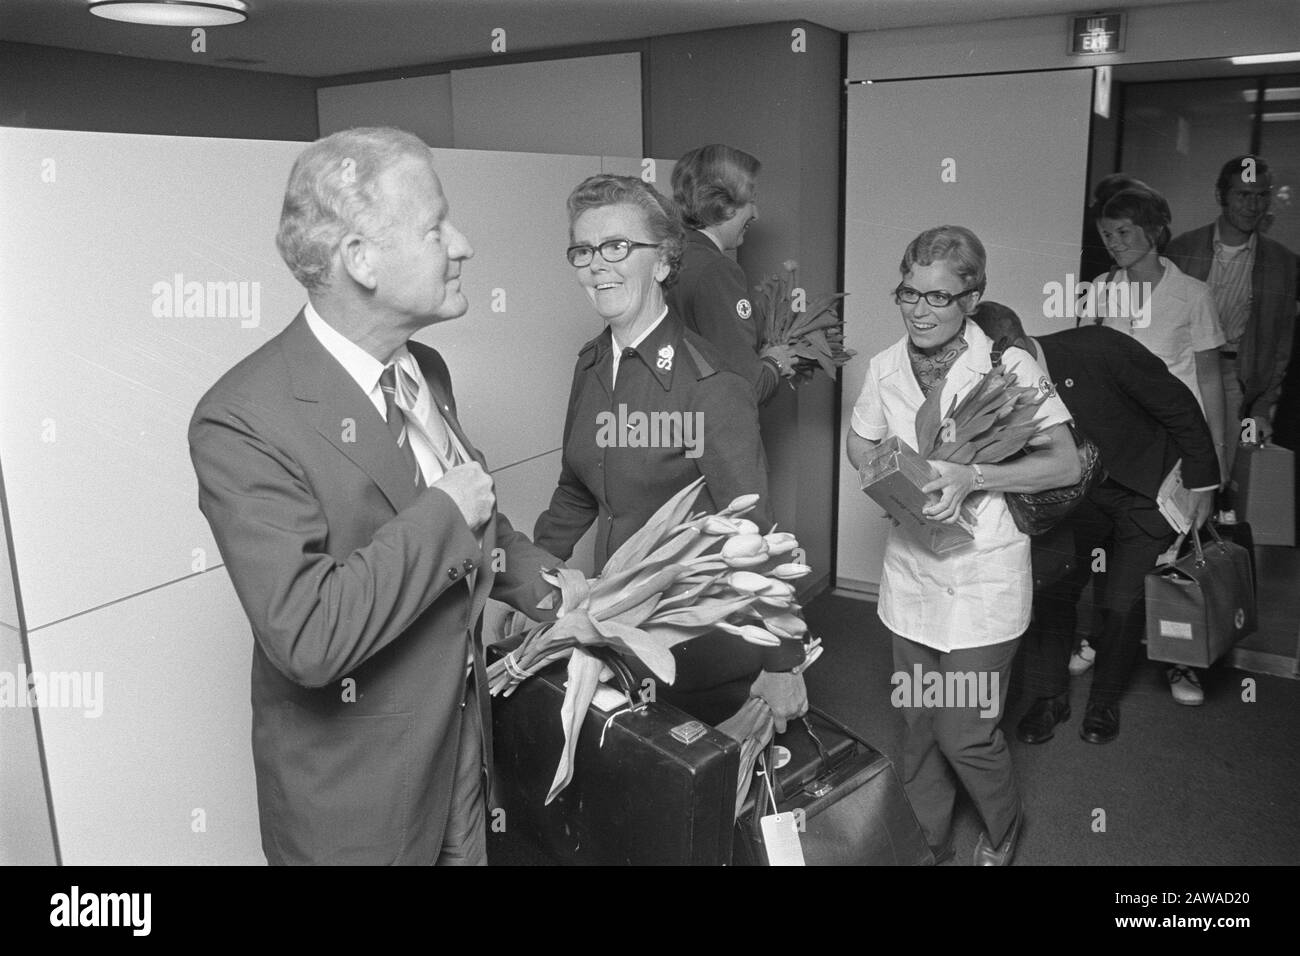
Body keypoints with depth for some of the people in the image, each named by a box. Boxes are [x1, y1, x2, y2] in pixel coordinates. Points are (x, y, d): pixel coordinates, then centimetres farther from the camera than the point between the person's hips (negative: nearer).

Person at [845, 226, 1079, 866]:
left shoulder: (1010, 367, -13)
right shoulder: (886, 367, -1)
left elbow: (1066, 464, -11)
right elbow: (859, 443, 14)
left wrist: (972, 477, -23)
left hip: (983, 579, -4)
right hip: (909, 569, 4)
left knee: (964, 734, 2)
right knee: (917, 726, 16)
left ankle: (1003, 831, 35)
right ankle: (928, 841, 41)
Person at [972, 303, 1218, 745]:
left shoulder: (1097, 348, -27)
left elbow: (1178, 404, -15)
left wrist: (1202, 482, -9)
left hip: (1147, 492, -4)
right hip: (1076, 492, 4)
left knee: (1124, 603, -4)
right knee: (1049, 585, -4)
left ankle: (1105, 701, 20)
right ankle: (1049, 696, 15)